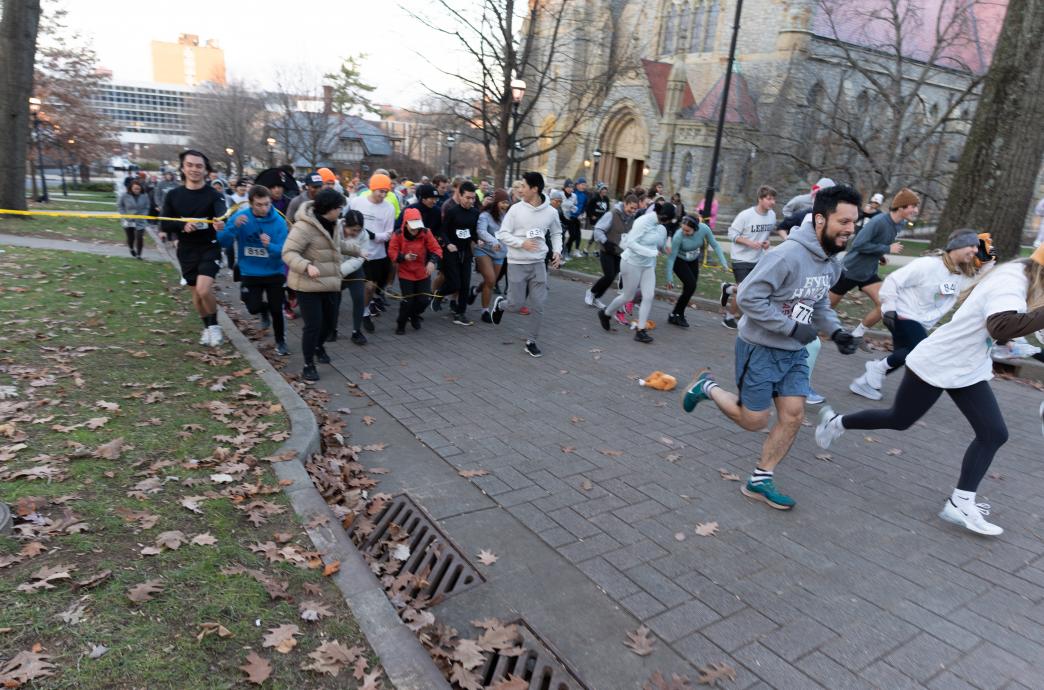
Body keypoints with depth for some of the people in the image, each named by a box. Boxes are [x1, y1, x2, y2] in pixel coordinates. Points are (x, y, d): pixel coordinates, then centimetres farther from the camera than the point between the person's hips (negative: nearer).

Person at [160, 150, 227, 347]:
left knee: (204, 290, -21)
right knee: (196, 293, 13)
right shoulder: (173, 195, 2)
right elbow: (165, 225, 2)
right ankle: (207, 327, 35)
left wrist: (220, 222, -52)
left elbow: (221, 215, -28)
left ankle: (214, 325, 5)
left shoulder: (214, 195, -8)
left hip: (209, 249, -4)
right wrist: (183, 225, -19)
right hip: (186, 251, 4)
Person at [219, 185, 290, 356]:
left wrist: (270, 246, -36)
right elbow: (223, 242, -12)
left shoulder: (278, 221, -14)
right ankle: (264, 310, 34)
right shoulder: (239, 216, -11)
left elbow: (283, 250, -15)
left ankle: (280, 342, 23)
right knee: (254, 308, -5)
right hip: (250, 273, 1)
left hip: (274, 272, -1)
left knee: (276, 309, 0)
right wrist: (234, 226, -29)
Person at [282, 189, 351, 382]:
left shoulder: (335, 225, 7)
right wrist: (307, 266, -40)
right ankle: (309, 365, 9)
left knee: (330, 320, 19)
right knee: (313, 324, -8)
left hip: (330, 283, 8)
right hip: (308, 284, -8)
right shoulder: (304, 227, -21)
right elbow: (288, 252, -25)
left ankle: (319, 346, 49)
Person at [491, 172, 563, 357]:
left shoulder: (551, 212, -1)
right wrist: (521, 243, -20)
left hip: (538, 264, 2)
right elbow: (503, 234, -5)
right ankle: (500, 303, 36)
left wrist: (557, 251, -3)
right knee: (516, 305, 1)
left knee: (538, 306, 0)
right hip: (517, 264, -2)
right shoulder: (516, 209, -7)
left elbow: (556, 234, 15)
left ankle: (531, 342, 16)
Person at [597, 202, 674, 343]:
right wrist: (652, 253, -28)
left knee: (649, 296, -2)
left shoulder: (658, 225, 2)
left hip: (648, 265, 7)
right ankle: (605, 314, 31)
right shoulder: (643, 221, -22)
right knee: (628, 296, 5)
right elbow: (631, 243, -26)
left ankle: (640, 331, 5)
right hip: (632, 263, -7)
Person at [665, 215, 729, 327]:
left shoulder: (704, 229, -25)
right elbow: (671, 258, -26)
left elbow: (715, 245, -10)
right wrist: (669, 279, -22)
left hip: (693, 261, 5)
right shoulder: (678, 236, -35)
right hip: (679, 261, -5)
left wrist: (724, 263, -14)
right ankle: (675, 315, -5)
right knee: (691, 285, -17)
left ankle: (679, 315, 20)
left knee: (689, 288, 4)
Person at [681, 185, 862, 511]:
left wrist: (836, 331, 0)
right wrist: (793, 327, -24)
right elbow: (749, 297, -25)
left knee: (793, 416, 4)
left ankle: (760, 480, 18)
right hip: (760, 349, -8)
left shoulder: (831, 263, 4)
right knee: (753, 420, 2)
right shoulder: (788, 255, -24)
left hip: (794, 352, 8)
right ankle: (707, 387, 26)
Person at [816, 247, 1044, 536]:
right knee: (898, 420, 8)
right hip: (936, 365, -9)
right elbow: (1001, 326, -46)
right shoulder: (1011, 283, -27)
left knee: (994, 433, 1)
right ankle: (835, 422, 31)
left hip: (969, 369, 9)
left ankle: (960, 504, 6)